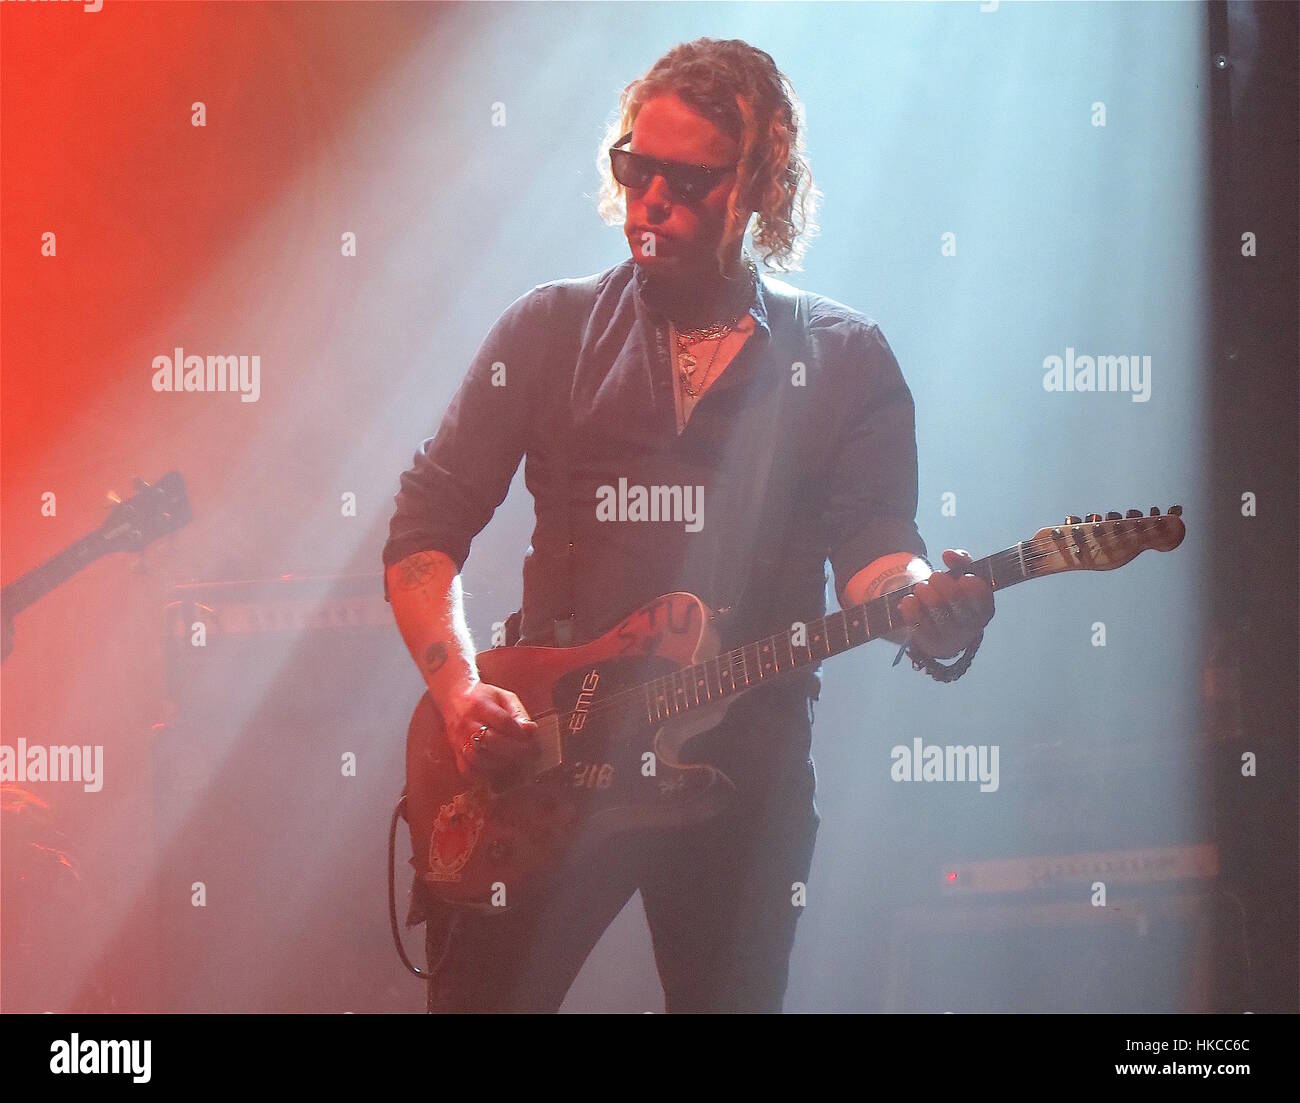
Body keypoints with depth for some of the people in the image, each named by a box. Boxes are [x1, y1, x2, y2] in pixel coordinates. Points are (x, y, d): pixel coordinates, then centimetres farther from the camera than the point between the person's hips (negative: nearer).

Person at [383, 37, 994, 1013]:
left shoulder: (845, 358, 6)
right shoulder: (551, 330, 6)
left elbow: (872, 542, -2)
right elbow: (426, 527, 4)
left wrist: (924, 605, -26)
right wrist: (460, 690, -12)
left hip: (748, 763, 1)